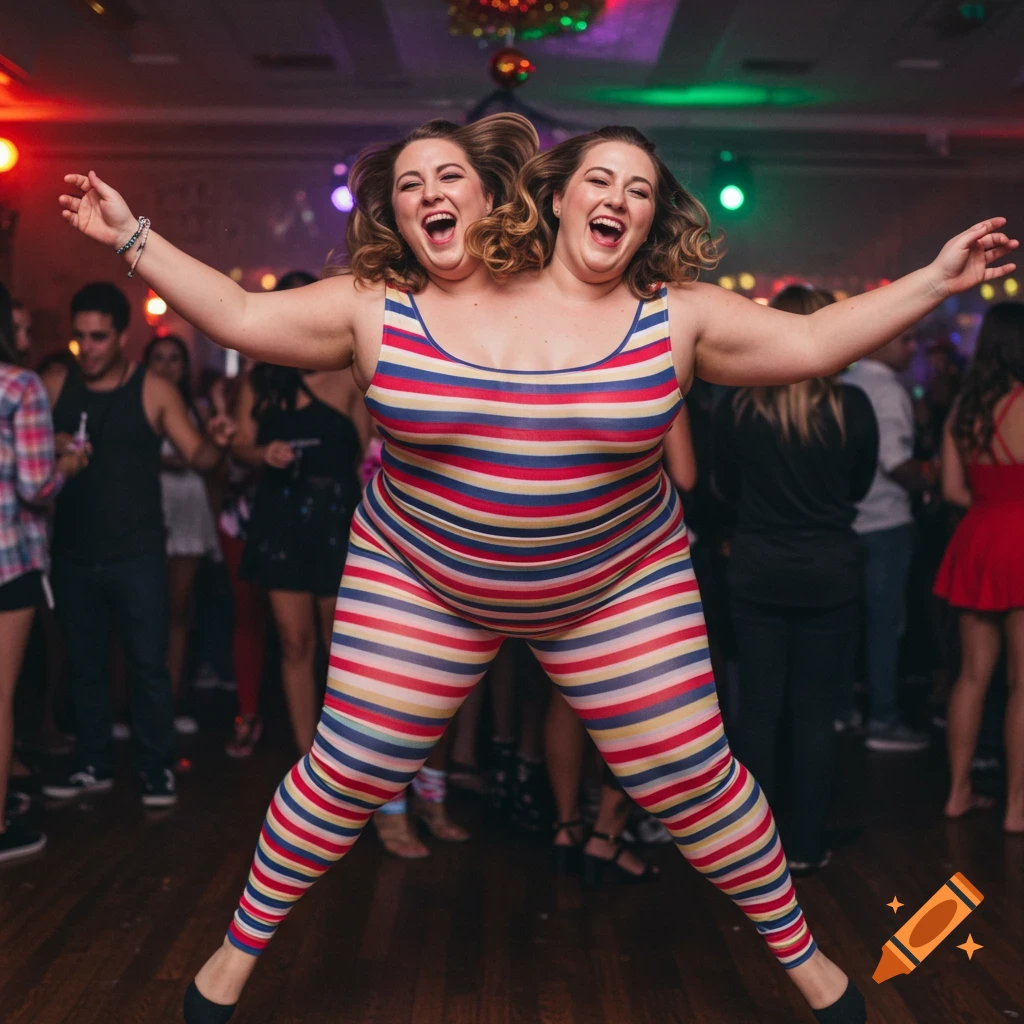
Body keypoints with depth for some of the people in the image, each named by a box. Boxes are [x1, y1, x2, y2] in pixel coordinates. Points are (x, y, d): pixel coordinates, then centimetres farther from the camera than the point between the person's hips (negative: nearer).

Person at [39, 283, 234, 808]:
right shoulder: (54, 384, 2)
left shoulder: (154, 390, -5)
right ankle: (93, 764, 27)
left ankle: (155, 767, 12)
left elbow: (196, 455, -4)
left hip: (136, 554, -3)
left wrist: (217, 442, -27)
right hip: (73, 555, 3)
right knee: (84, 664, 14)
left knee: (148, 662, 1)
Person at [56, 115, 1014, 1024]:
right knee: (347, 772, 4)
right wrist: (132, 237, -5)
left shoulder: (675, 317, -4)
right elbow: (241, 316, -3)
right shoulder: (379, 308, -7)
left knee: (692, 780, 6)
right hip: (418, 585, 0)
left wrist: (934, 280, -7)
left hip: (620, 588, 1)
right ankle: (240, 946, 30)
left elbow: (810, 341, -1)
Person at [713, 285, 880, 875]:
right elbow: (860, 487, 5)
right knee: (815, 714, 8)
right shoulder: (851, 406, -10)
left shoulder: (739, 407, -9)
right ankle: (806, 847, 15)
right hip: (830, 573, 0)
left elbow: (727, 487, 5)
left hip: (757, 571, 1)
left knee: (759, 709, 10)